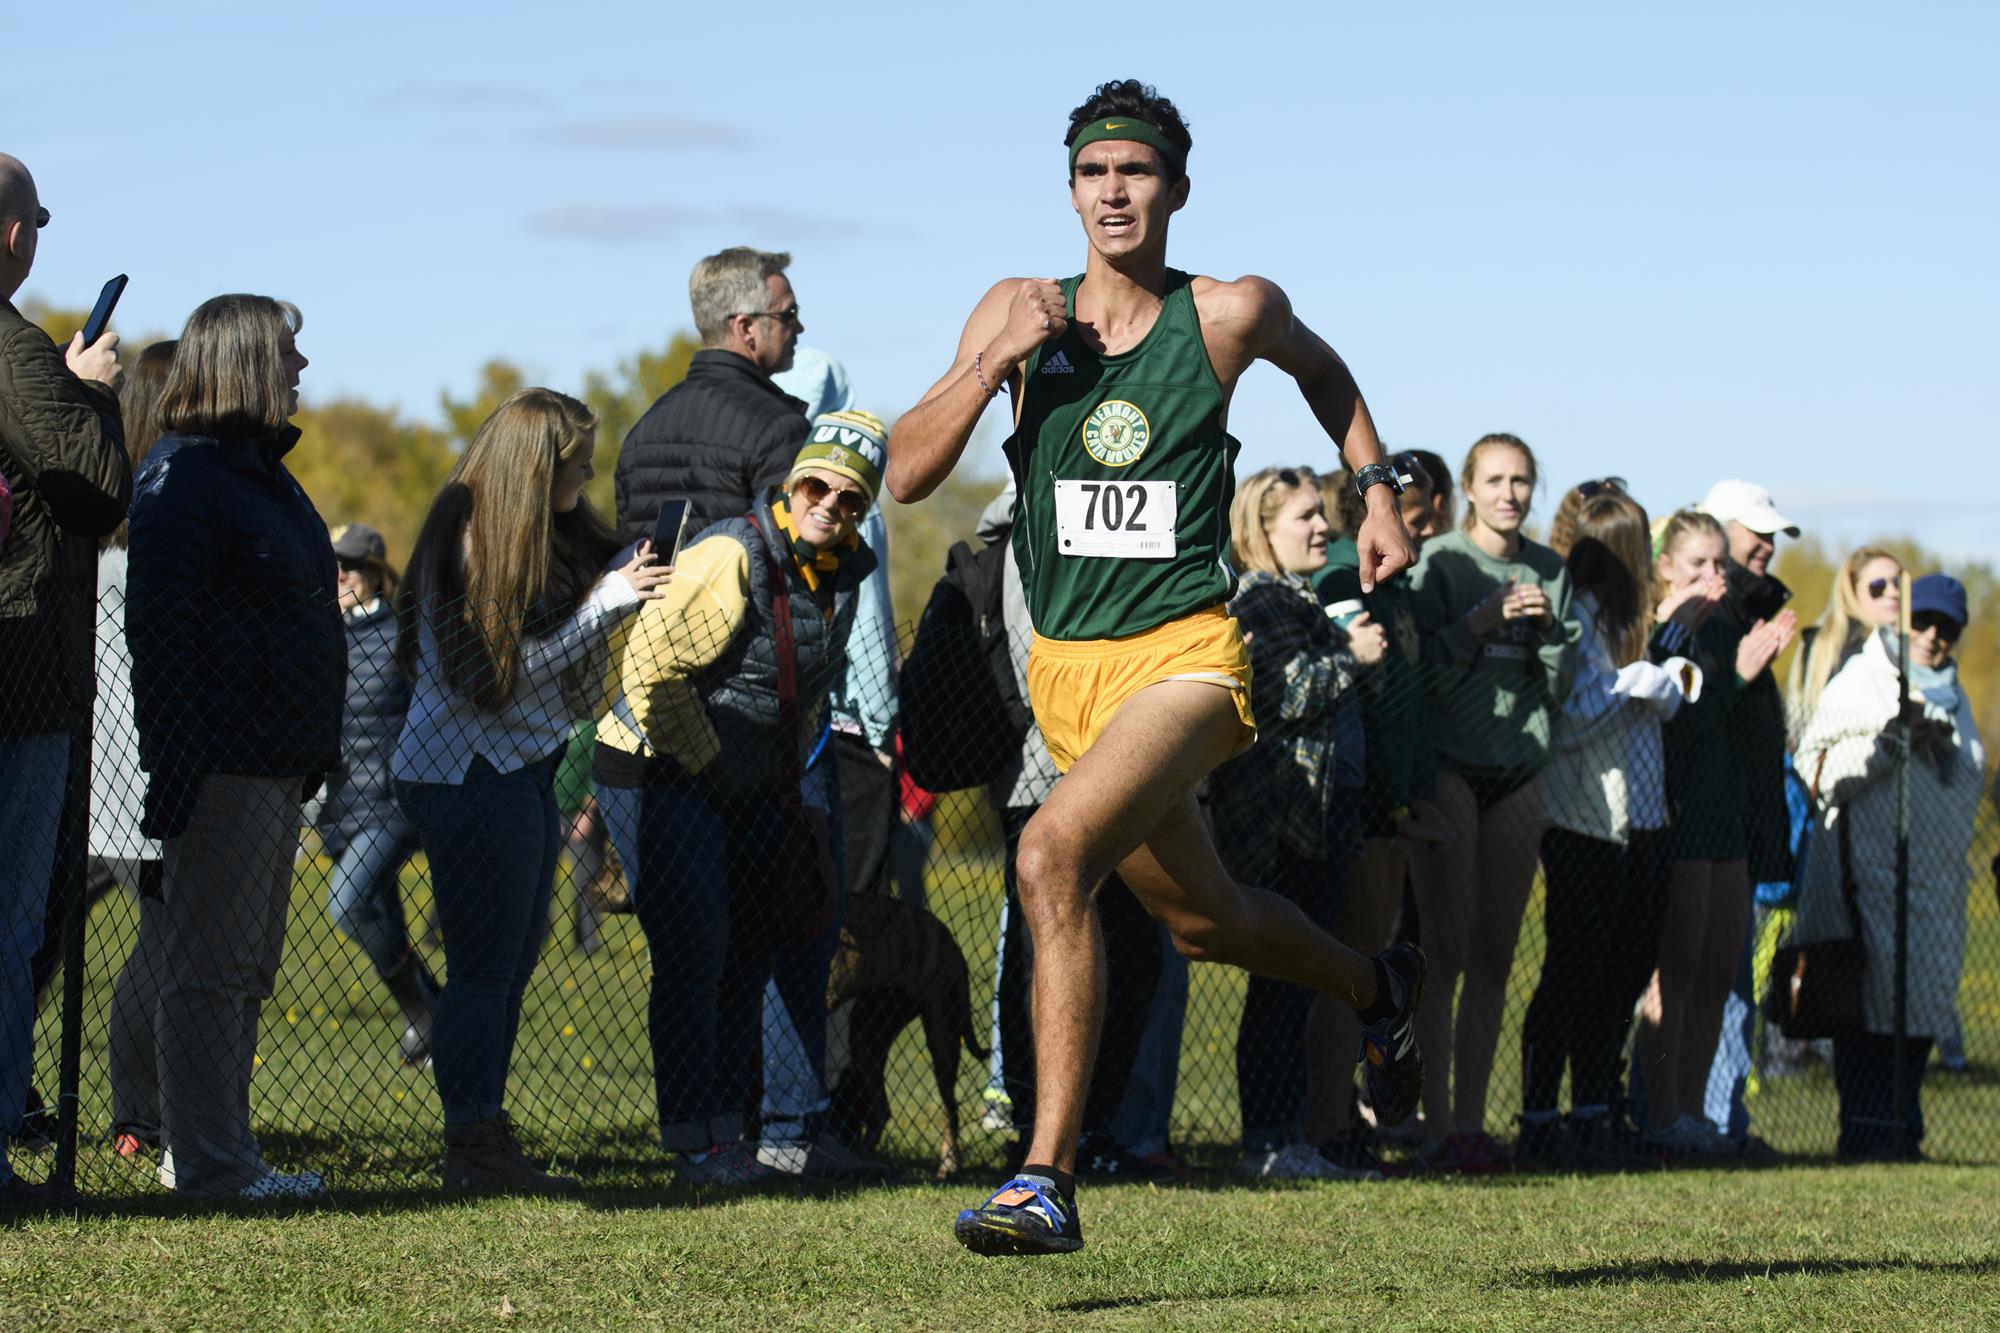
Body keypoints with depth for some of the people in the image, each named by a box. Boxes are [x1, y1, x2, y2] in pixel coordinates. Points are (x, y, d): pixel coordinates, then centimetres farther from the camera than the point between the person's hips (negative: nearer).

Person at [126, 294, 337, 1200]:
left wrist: (315, 750, 23)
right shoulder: (183, 478, -11)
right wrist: (175, 763, -23)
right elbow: (159, 626, -18)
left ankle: (221, 1150, 20)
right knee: (210, 969, -6)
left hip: (277, 765, 10)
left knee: (248, 967, 14)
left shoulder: (261, 473, 19)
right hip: (223, 766, -10)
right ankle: (207, 1162, -3)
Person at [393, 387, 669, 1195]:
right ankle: (472, 1149, -5)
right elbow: (503, 668, -18)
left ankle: (485, 1141, 12)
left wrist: (629, 577, 5)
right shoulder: (467, 545, -16)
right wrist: (607, 603, -17)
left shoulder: (546, 538, 11)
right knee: (484, 967, -8)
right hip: (469, 774, -9)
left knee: (511, 965, 9)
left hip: (520, 768, 9)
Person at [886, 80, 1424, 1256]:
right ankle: (1380, 991, 52)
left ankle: (1049, 1177, -26)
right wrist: (998, 359, -14)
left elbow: (1323, 370, 20)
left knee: (1053, 858, -28)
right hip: (1066, 669, 5)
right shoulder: (1019, 313, 2)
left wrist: (1379, 491, 11)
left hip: (1186, 655, -5)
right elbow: (908, 475, -3)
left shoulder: (1231, 315, -3)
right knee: (1203, 918, 21)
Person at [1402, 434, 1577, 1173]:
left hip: (1519, 771, 5)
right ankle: (1436, 1122, -7)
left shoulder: (1550, 572, 11)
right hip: (1449, 769, -5)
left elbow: (1561, 691, 11)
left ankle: (1471, 1118, 9)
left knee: (1494, 953, 5)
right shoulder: (1439, 563, -2)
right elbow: (1422, 675, -8)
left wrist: (1548, 631, -6)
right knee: (1445, 950, -7)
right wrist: (1478, 624, -19)